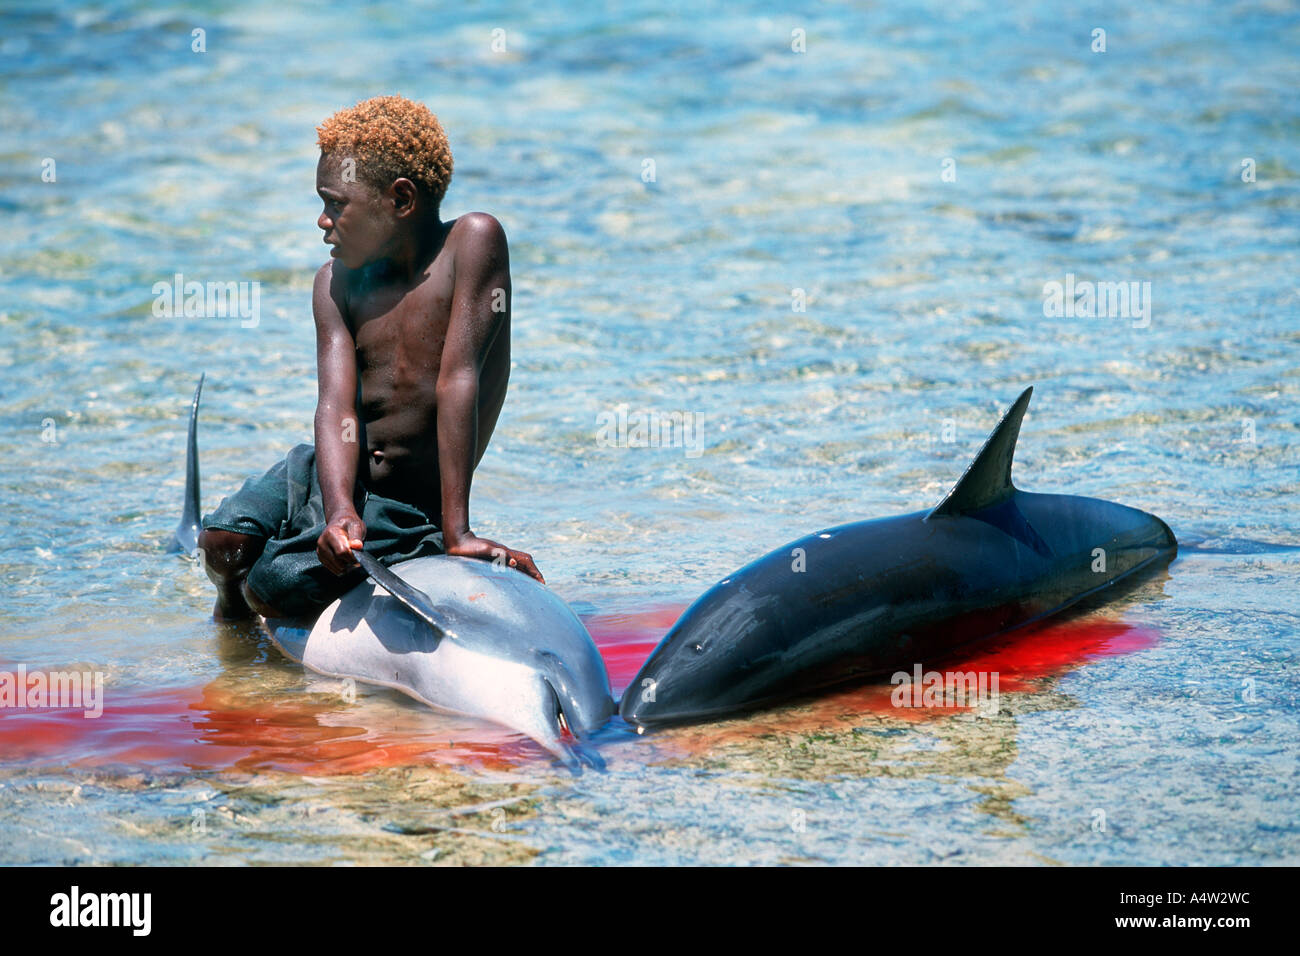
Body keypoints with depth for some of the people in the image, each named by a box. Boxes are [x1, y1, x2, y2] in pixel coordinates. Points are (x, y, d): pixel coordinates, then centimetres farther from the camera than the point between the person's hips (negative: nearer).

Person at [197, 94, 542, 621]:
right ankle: (230, 620, 19)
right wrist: (340, 511, -31)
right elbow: (337, 405, -11)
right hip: (335, 476, 5)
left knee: (272, 588, -20)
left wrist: (455, 532, -27)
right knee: (224, 546, -16)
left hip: (408, 509, -5)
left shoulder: (474, 242, -15)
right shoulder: (336, 284, 3)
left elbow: (458, 379, -22)